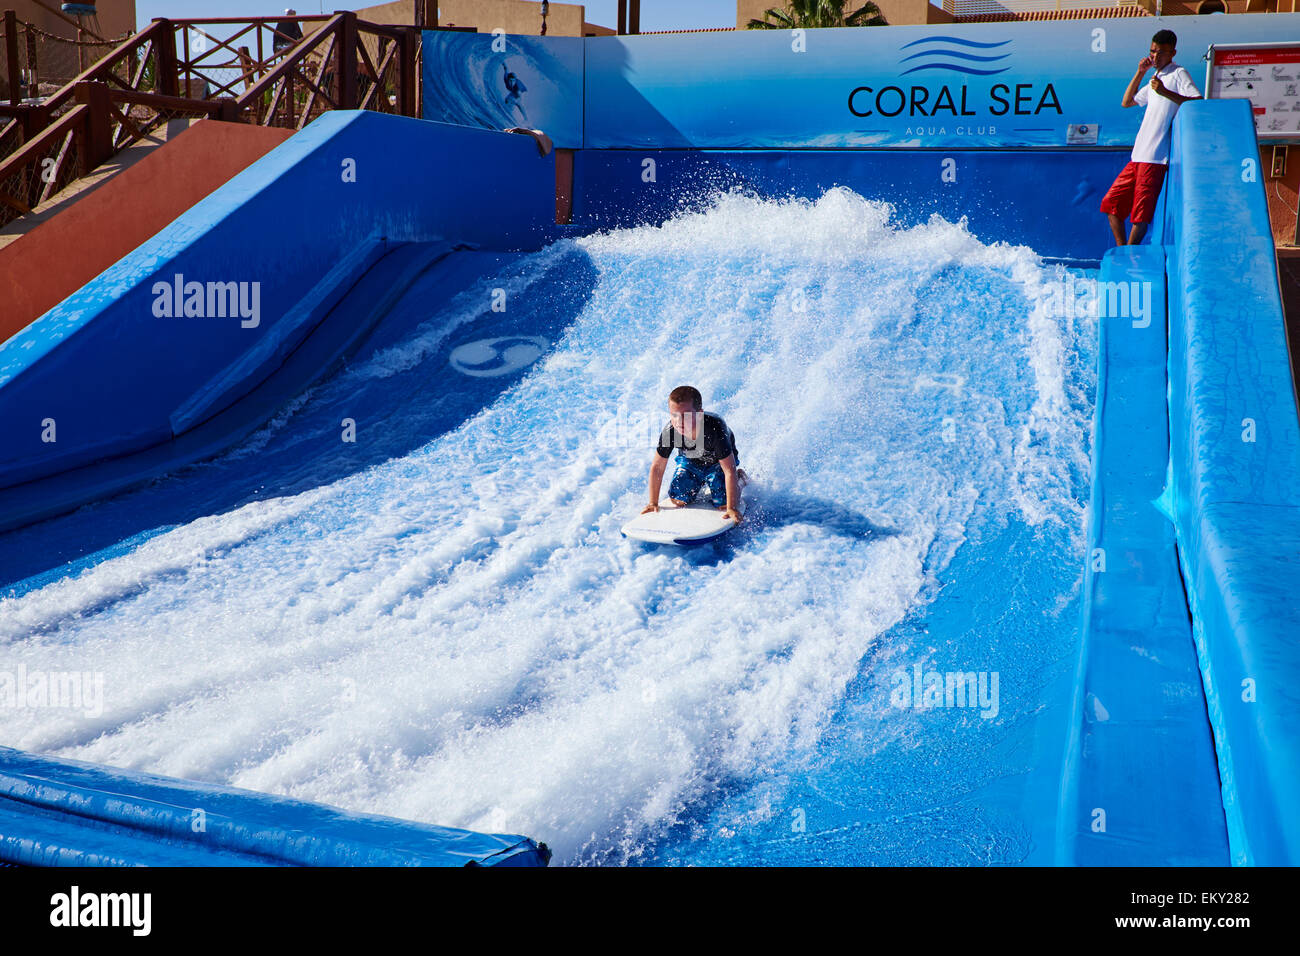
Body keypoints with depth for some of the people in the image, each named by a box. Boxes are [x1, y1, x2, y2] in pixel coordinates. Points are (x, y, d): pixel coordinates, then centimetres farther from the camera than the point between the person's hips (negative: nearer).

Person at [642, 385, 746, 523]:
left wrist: (731, 508, -36)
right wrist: (653, 503, -14)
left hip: (717, 463, -3)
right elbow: (657, 467, -18)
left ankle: (740, 478, 17)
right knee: (677, 500, -7)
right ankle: (703, 485, 26)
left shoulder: (715, 428, -43)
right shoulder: (670, 431, -33)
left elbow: (730, 470, -36)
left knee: (723, 504, -16)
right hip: (689, 461, 3)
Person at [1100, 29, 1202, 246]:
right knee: (1111, 203, 9)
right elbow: (1126, 102, 26)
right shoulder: (1156, 78, 23)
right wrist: (1140, 73, 16)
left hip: (1156, 157, -9)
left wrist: (1166, 92, -25)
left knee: (1141, 213, -8)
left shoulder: (1178, 74, -3)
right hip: (1138, 155, 9)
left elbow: (1198, 103, -17)